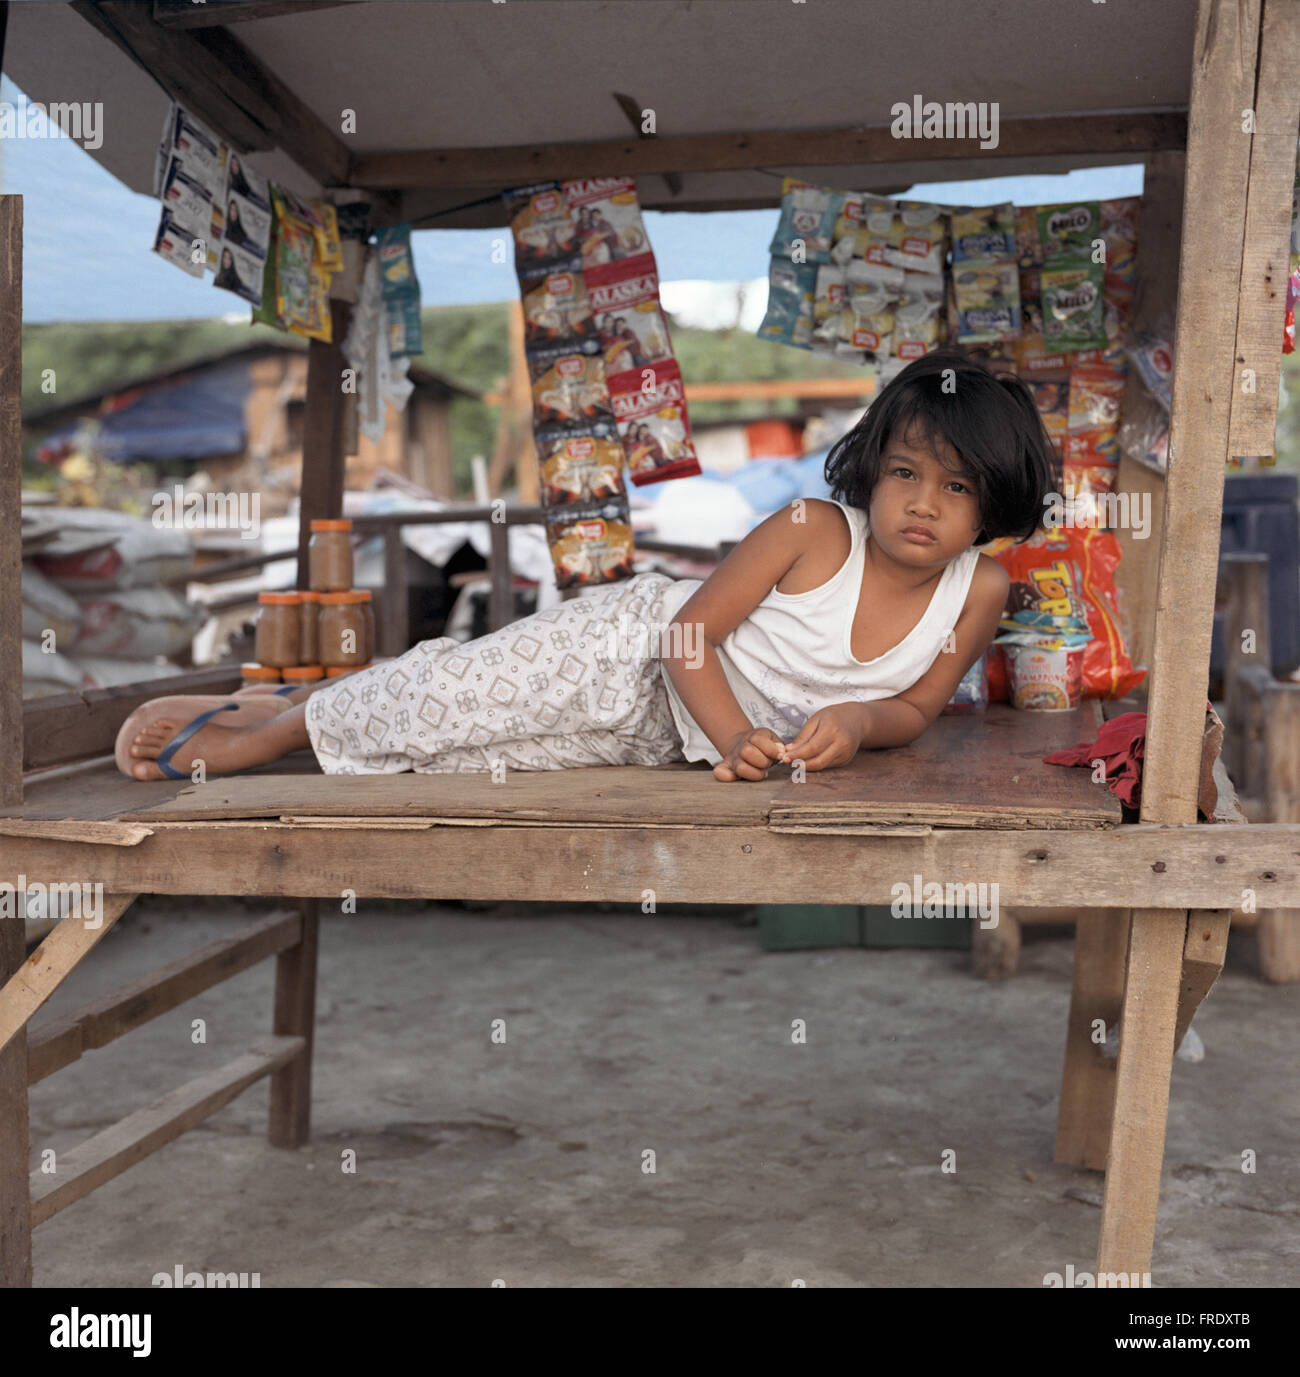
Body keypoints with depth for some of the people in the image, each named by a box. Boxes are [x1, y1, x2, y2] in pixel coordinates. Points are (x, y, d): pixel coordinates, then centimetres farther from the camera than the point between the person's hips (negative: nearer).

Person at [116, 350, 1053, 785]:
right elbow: (692, 629, -18)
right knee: (453, 695, -14)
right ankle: (257, 732, 12)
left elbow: (918, 707, -3)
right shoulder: (811, 532, -22)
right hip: (644, 650, -3)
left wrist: (857, 721, -26)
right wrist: (732, 734, -31)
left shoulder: (981, 589, -13)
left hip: (686, 741, 3)